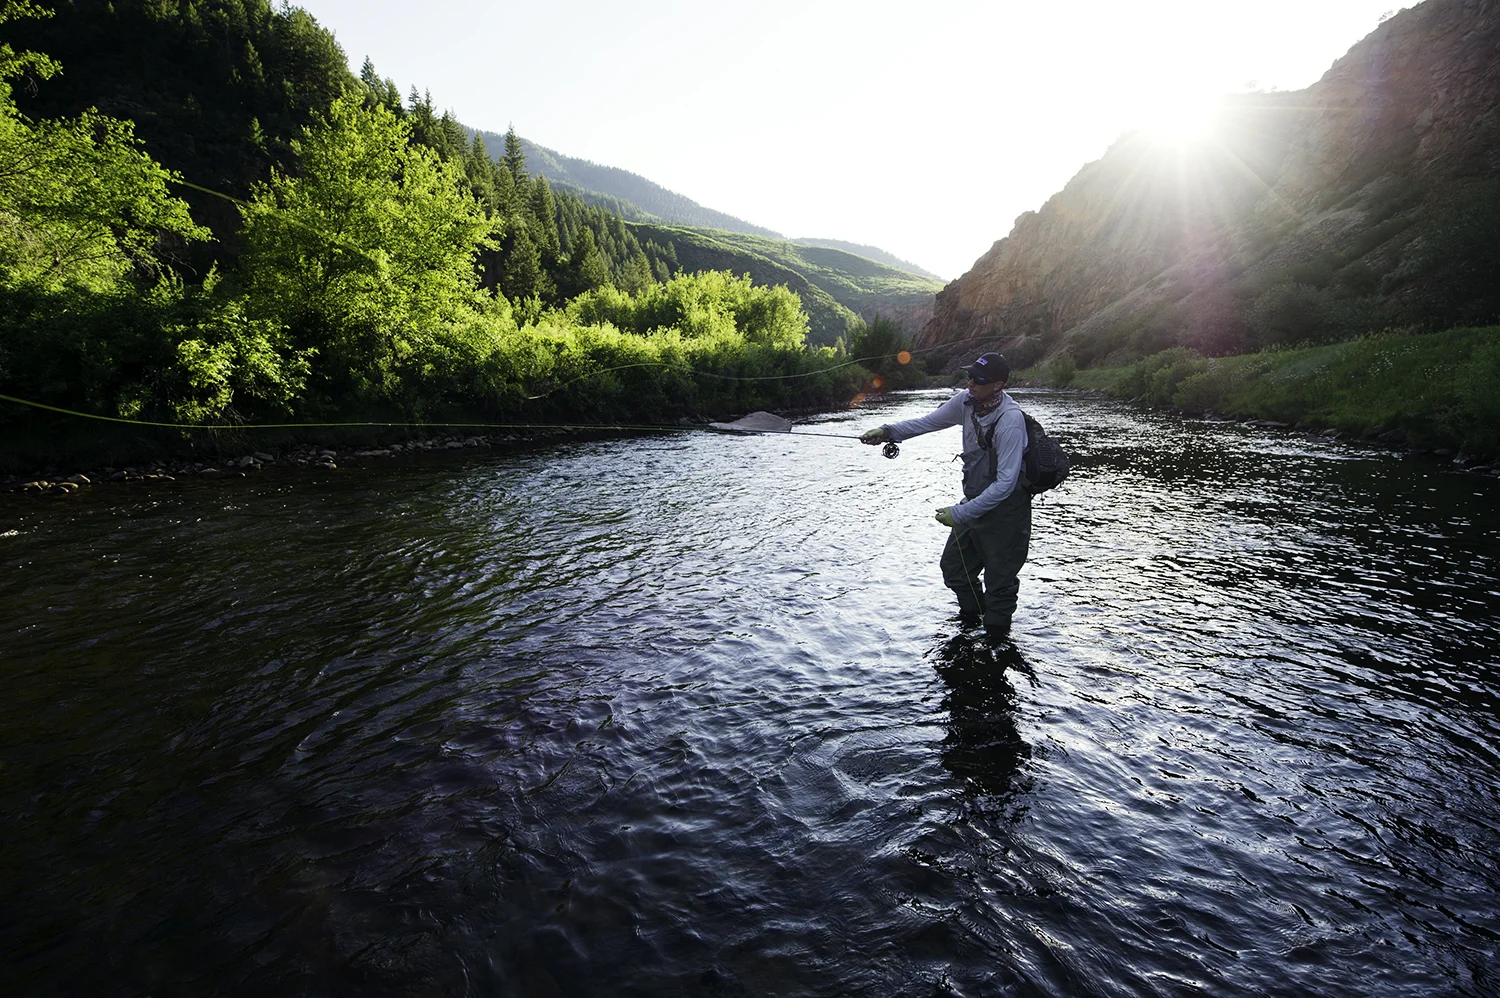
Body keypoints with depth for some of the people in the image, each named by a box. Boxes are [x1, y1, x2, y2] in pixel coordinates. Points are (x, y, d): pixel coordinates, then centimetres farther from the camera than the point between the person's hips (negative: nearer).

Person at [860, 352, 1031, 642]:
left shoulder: (1010, 420, -28)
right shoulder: (967, 400, -6)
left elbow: (1005, 483, -28)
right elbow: (929, 421, 7)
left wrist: (960, 513, -26)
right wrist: (888, 431, -9)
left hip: (1006, 507, -8)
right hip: (976, 499, 8)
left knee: (999, 578, 2)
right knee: (953, 565, 17)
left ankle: (996, 636, 22)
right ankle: (971, 619, 40)